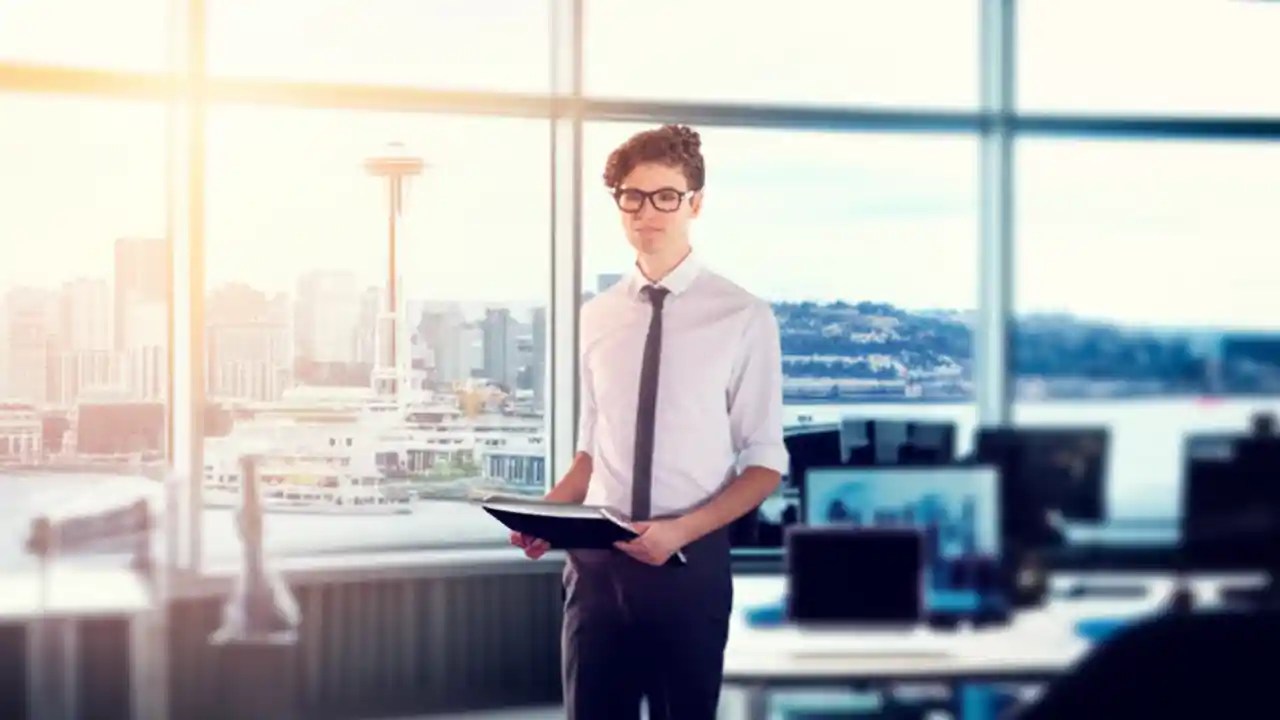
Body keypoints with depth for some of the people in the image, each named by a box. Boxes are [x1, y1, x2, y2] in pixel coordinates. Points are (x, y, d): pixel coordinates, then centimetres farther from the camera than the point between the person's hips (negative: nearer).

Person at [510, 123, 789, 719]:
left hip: (690, 562, -3)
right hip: (598, 560, 3)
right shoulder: (598, 317, 6)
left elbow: (765, 463, -4)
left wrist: (683, 530, -18)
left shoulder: (743, 317, -6)